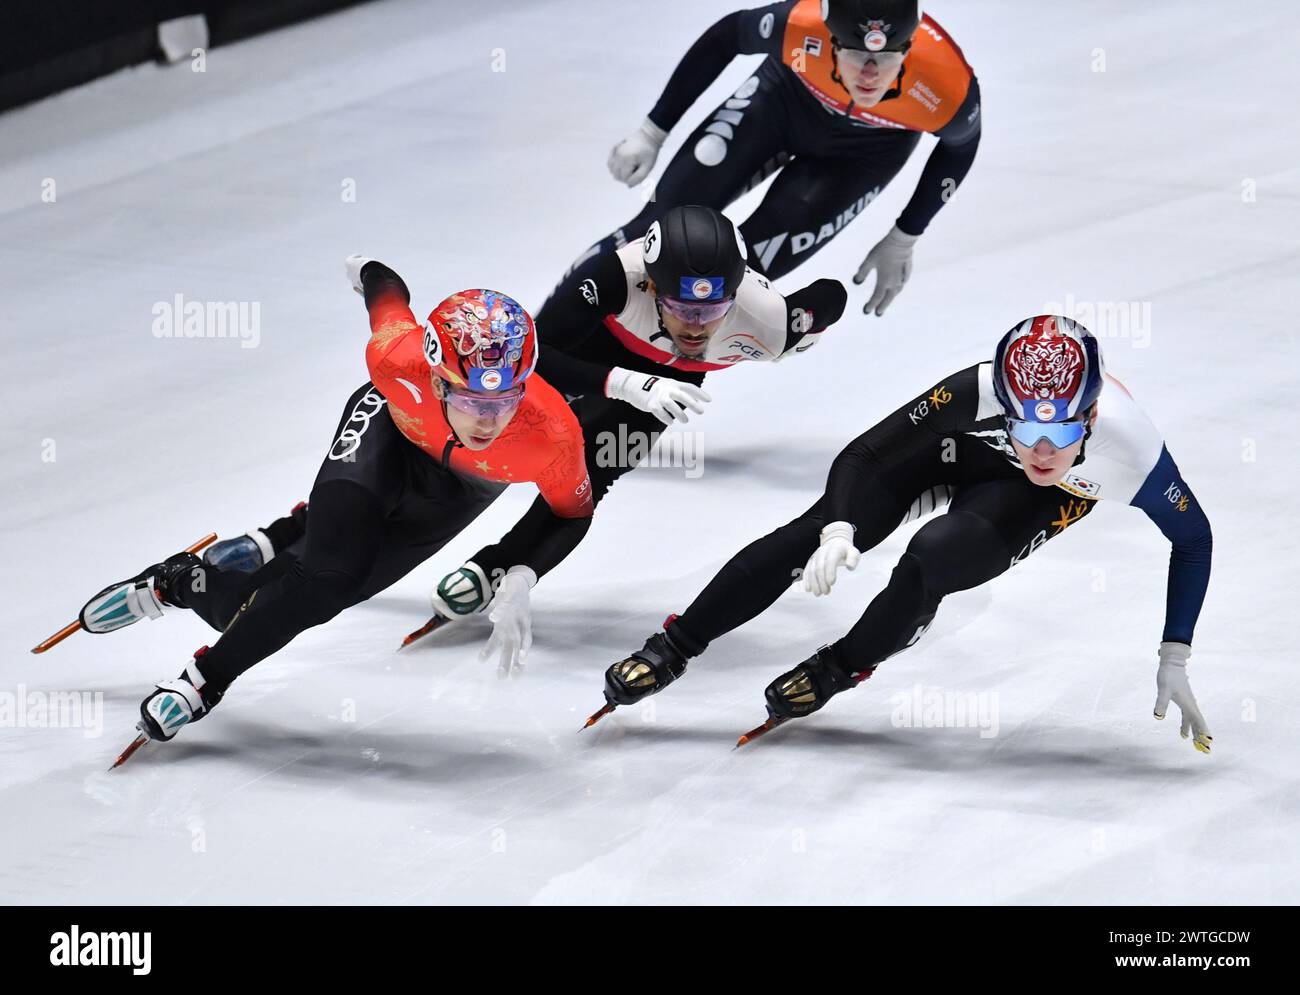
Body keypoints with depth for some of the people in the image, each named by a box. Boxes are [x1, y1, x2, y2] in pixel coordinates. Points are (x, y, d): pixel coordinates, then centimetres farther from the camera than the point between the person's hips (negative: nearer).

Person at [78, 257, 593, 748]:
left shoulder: (553, 434, -39)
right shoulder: (399, 359, -40)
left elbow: (572, 510, -16)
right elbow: (388, 293, -15)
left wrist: (521, 577, -30)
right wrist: (368, 272, 8)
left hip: (462, 490, 1)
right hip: (390, 427, -1)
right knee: (328, 567, -23)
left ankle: (185, 584, 21)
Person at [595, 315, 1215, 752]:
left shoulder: (1133, 450, -38)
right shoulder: (975, 395, -40)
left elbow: (1193, 539, -19)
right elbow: (863, 455, -28)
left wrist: (1174, 661, -20)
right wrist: (838, 531, -45)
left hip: (1036, 501, 0)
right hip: (955, 448, 0)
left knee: (931, 559, -28)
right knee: (814, 532, -14)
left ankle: (838, 670, 0)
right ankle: (673, 651, 2)